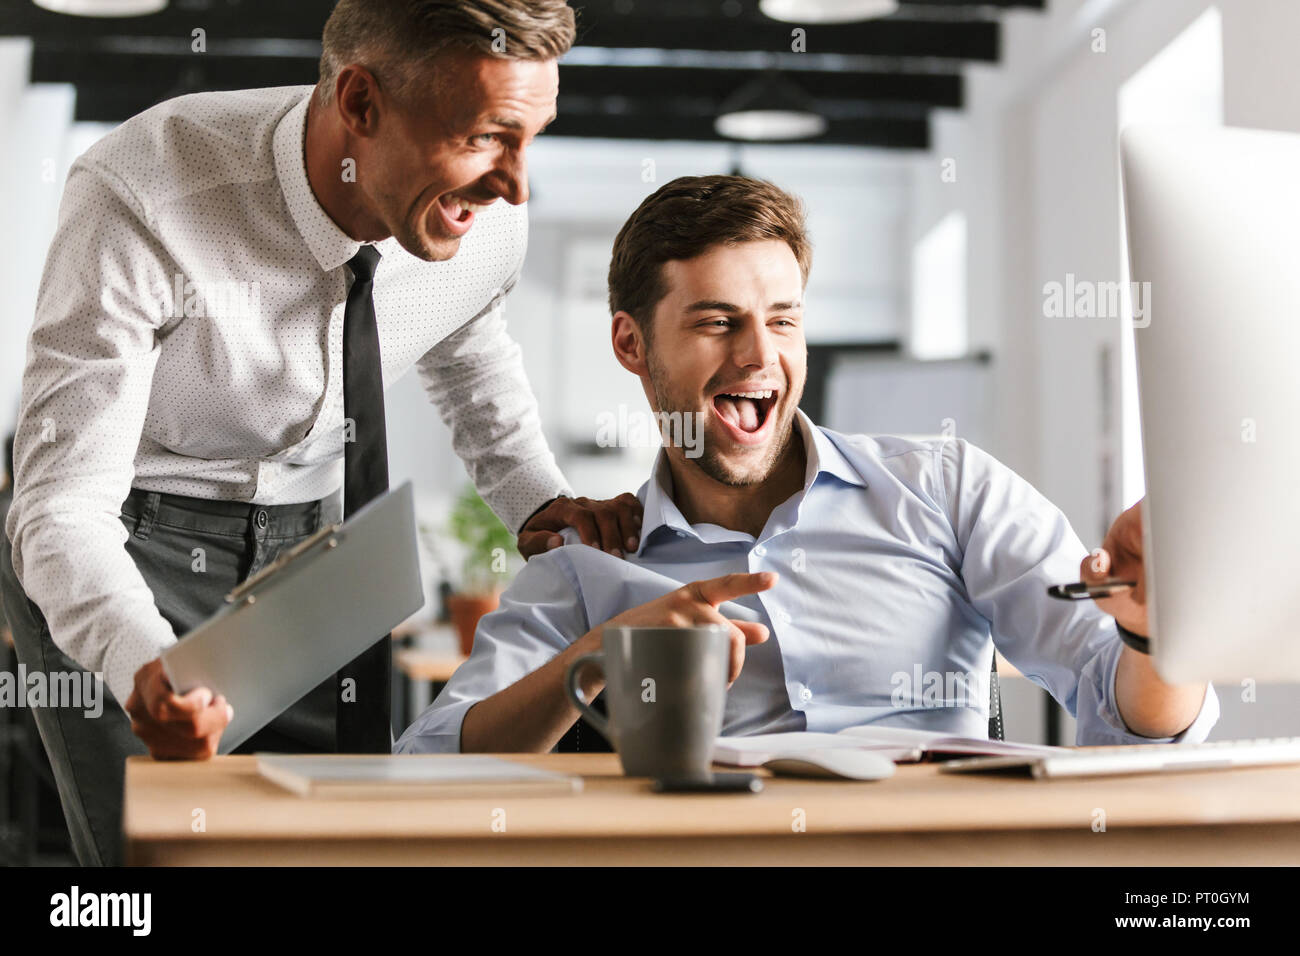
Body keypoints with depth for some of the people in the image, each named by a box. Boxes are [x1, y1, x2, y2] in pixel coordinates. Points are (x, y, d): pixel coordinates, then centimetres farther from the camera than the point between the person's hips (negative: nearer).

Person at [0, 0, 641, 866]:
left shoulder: (490, 217, -16)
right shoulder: (138, 202, -32)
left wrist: (534, 498, -6)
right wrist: (143, 665, -52)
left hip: (321, 535, 4)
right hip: (129, 541, -4)